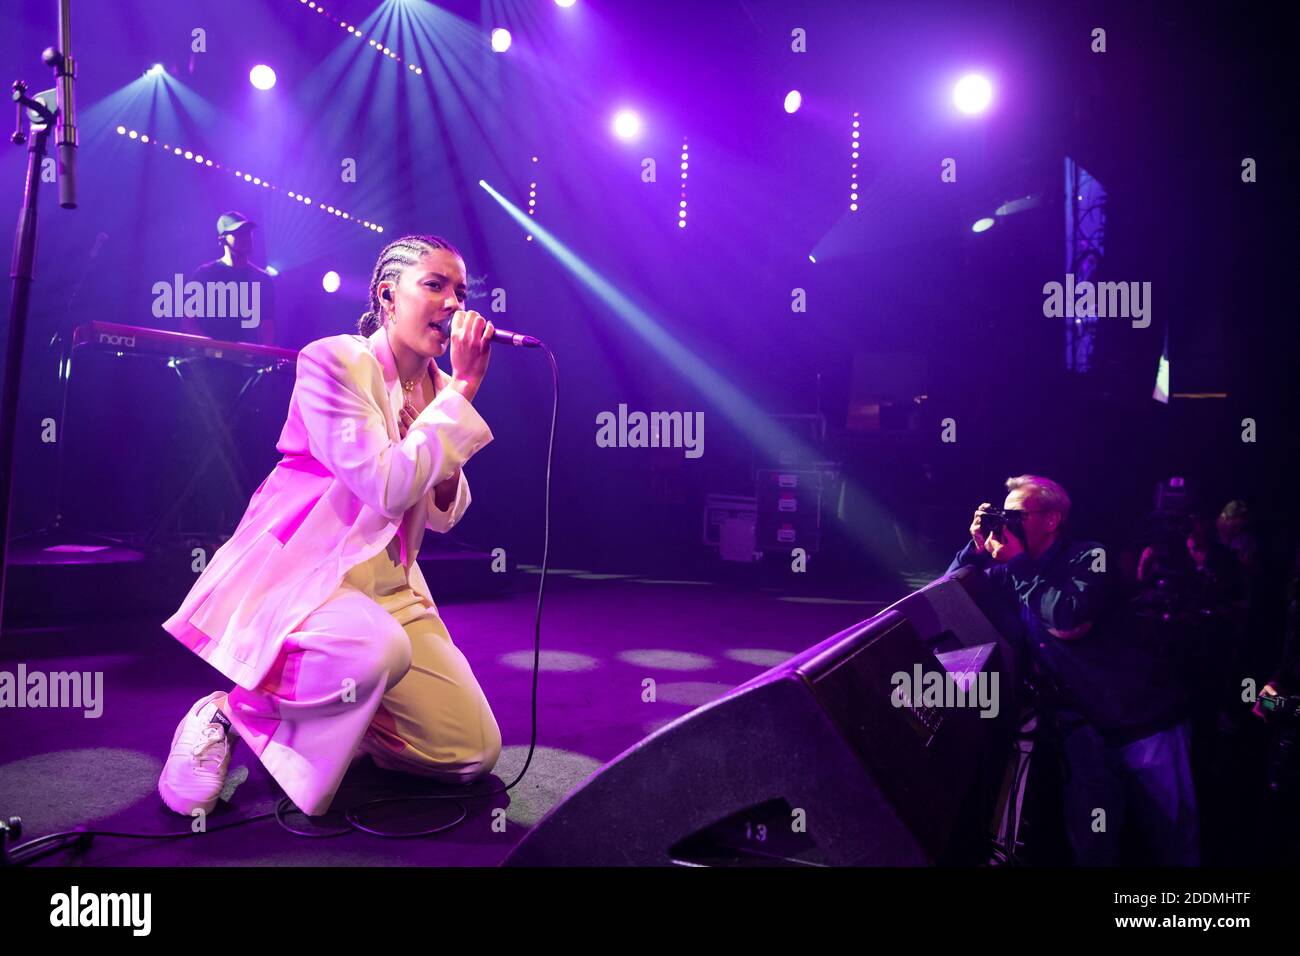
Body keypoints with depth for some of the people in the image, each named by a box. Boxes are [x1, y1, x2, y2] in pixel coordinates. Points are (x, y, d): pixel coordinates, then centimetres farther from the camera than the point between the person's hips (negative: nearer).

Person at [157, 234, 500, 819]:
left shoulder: (439, 387, 9)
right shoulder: (333, 361, -12)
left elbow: (444, 516, 7)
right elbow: (387, 489, -23)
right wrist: (461, 390, -18)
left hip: (389, 587, 7)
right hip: (299, 575, -6)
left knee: (475, 753, -4)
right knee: (380, 648, -41)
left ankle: (332, 716, 17)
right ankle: (232, 714, -11)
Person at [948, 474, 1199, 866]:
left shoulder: (1088, 556, -10)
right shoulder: (1010, 574, 6)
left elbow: (1068, 621, -26)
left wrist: (1016, 562, -18)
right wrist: (976, 549, -7)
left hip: (1144, 720, -4)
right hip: (1083, 728, 4)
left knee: (1174, 839, 8)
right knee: (1091, 846, 8)